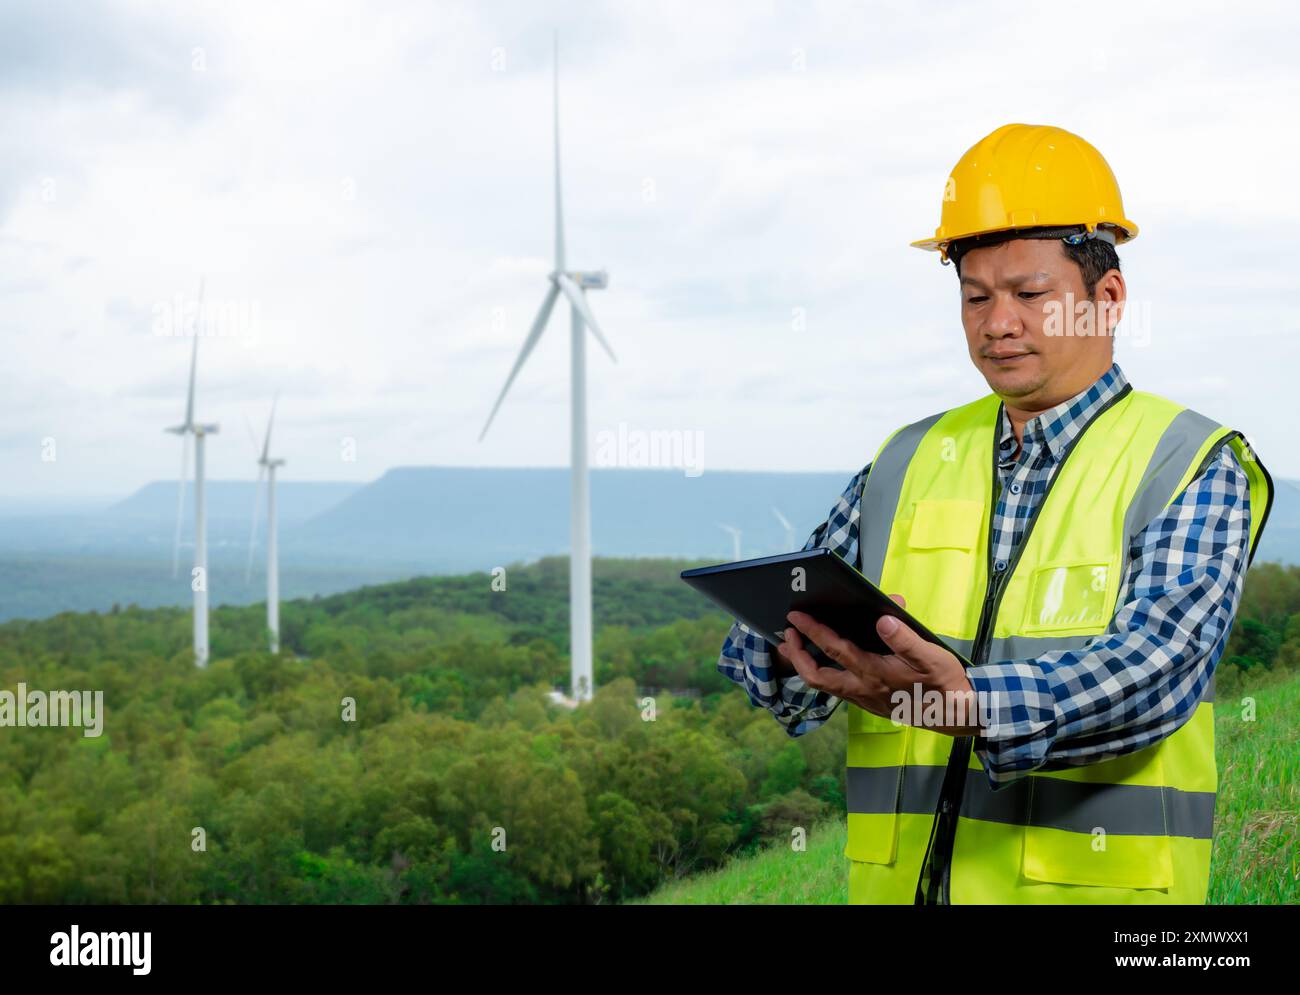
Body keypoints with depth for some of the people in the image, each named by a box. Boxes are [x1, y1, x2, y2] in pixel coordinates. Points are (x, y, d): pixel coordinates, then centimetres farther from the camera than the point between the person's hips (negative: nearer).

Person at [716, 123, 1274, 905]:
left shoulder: (1193, 466, 1)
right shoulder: (909, 462, 13)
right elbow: (763, 642, 8)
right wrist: (797, 649, -15)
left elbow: (1155, 667, -13)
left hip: (1096, 881, -3)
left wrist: (972, 706, -29)